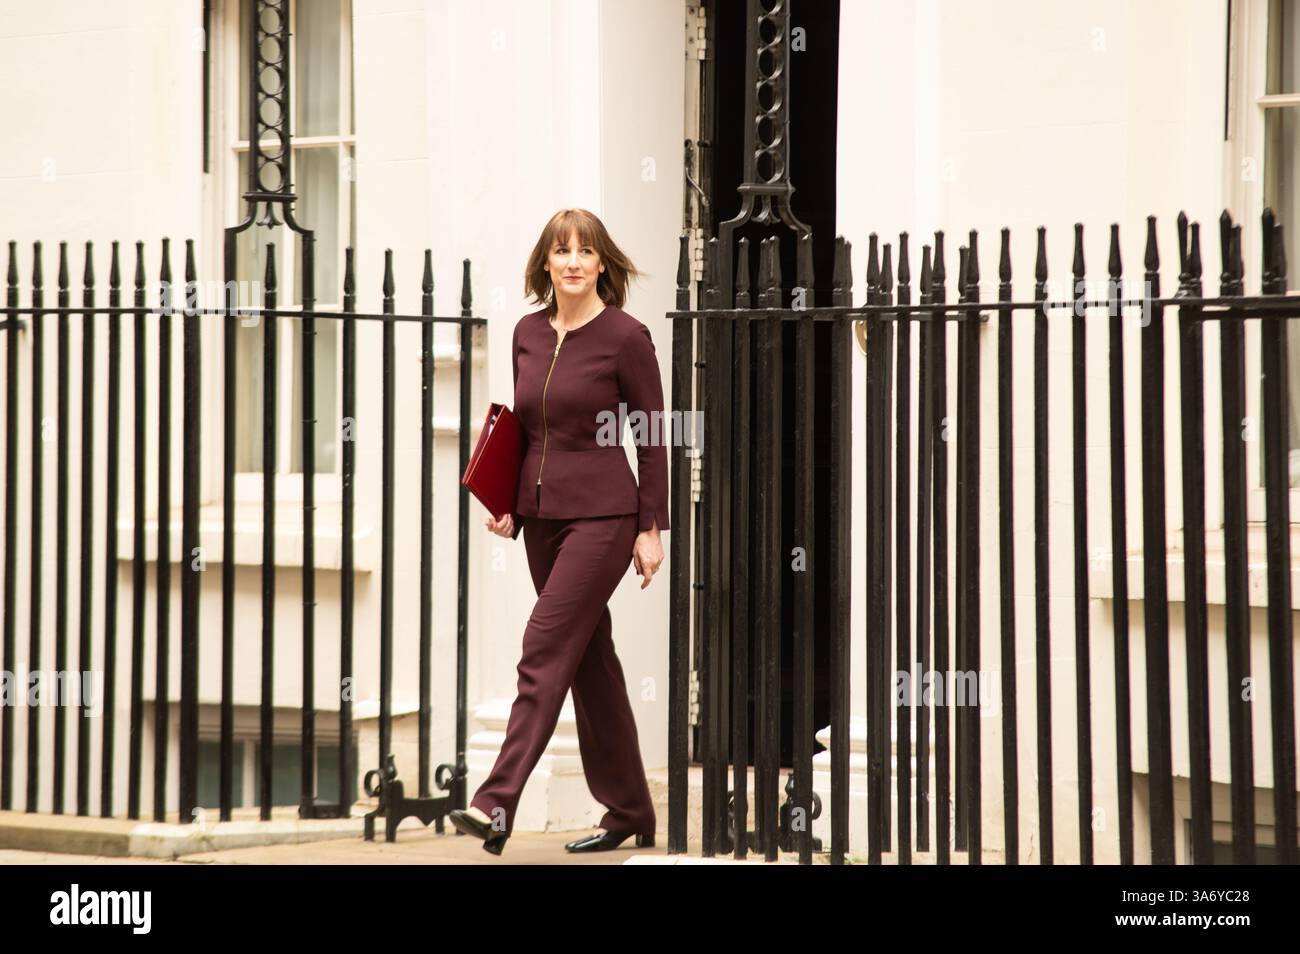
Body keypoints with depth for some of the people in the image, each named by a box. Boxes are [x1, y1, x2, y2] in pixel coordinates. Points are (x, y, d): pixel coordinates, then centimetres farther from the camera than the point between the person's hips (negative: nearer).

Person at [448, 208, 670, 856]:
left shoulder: (626, 337, -8)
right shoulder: (528, 333, 8)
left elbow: (652, 439, -5)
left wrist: (652, 528, -7)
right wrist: (507, 503, 8)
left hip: (601, 516, -6)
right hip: (542, 514, 7)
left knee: (545, 648, -14)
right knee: (591, 661, 11)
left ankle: (498, 803, -16)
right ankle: (630, 812, 19)